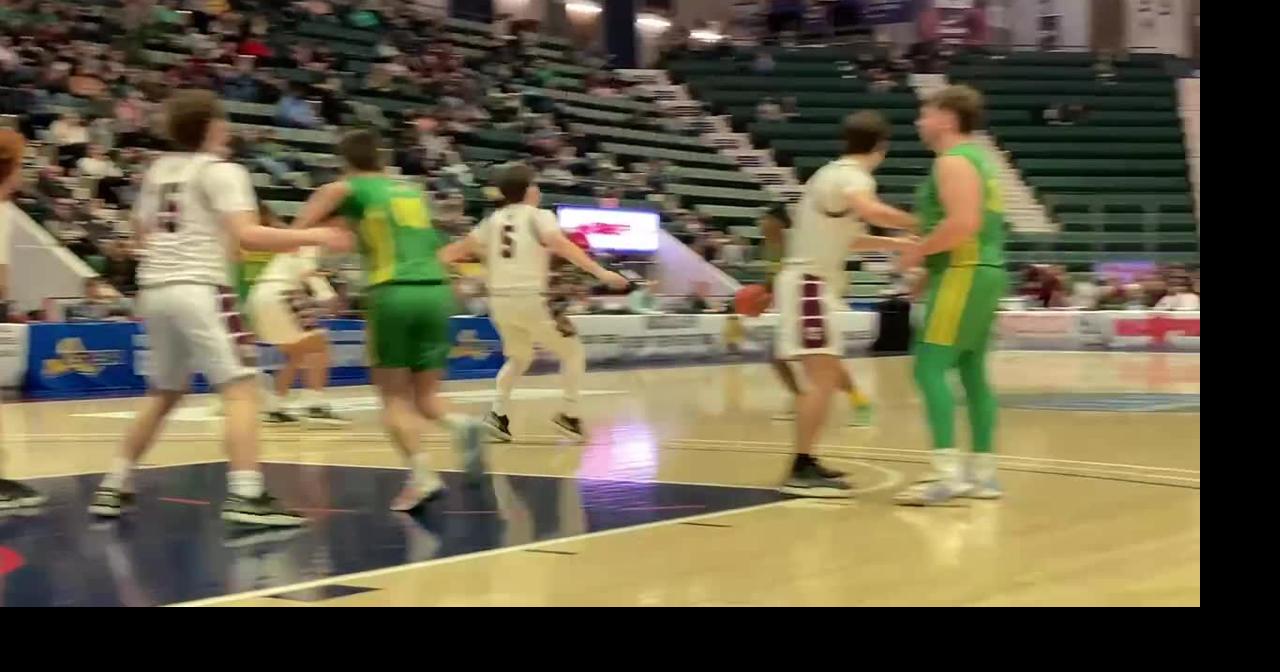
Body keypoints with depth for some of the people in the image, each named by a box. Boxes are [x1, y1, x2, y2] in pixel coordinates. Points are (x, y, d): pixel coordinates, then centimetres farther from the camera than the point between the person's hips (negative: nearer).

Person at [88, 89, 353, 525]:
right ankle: (246, 496, -22)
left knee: (164, 395, 22)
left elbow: (141, 233, 27)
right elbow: (248, 236, -17)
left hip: (155, 289, 8)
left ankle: (114, 488, 25)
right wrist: (313, 236, -12)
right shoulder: (221, 171, -5)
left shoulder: (159, 170, 17)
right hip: (197, 289, -8)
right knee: (240, 389, -10)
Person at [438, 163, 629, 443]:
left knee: (519, 358, 27)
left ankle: (498, 413, 11)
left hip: (500, 299, 6)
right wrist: (600, 272, -22)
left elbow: (461, 248, 20)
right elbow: (563, 247, -17)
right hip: (530, 299, -6)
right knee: (573, 352, 11)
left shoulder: (494, 220, 14)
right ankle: (569, 415, 4)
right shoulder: (539, 217, -1)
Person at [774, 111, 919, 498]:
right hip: (808, 284, -10)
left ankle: (805, 462, 21)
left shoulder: (836, 173, 16)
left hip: (814, 284, 10)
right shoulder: (852, 176, -14)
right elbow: (871, 211, -38)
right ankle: (801, 472, -16)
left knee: (826, 376, 15)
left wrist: (897, 244, 29)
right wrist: (919, 225, -27)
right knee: (823, 377, -14)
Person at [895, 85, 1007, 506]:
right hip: (982, 272, 10)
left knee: (930, 367, -12)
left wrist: (918, 252, -13)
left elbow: (963, 224, -24)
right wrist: (925, 255, 20)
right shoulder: (977, 157, 20)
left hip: (964, 274, -10)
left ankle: (948, 472, -16)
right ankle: (983, 473, 14)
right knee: (972, 372, 12)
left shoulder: (953, 161, -12)